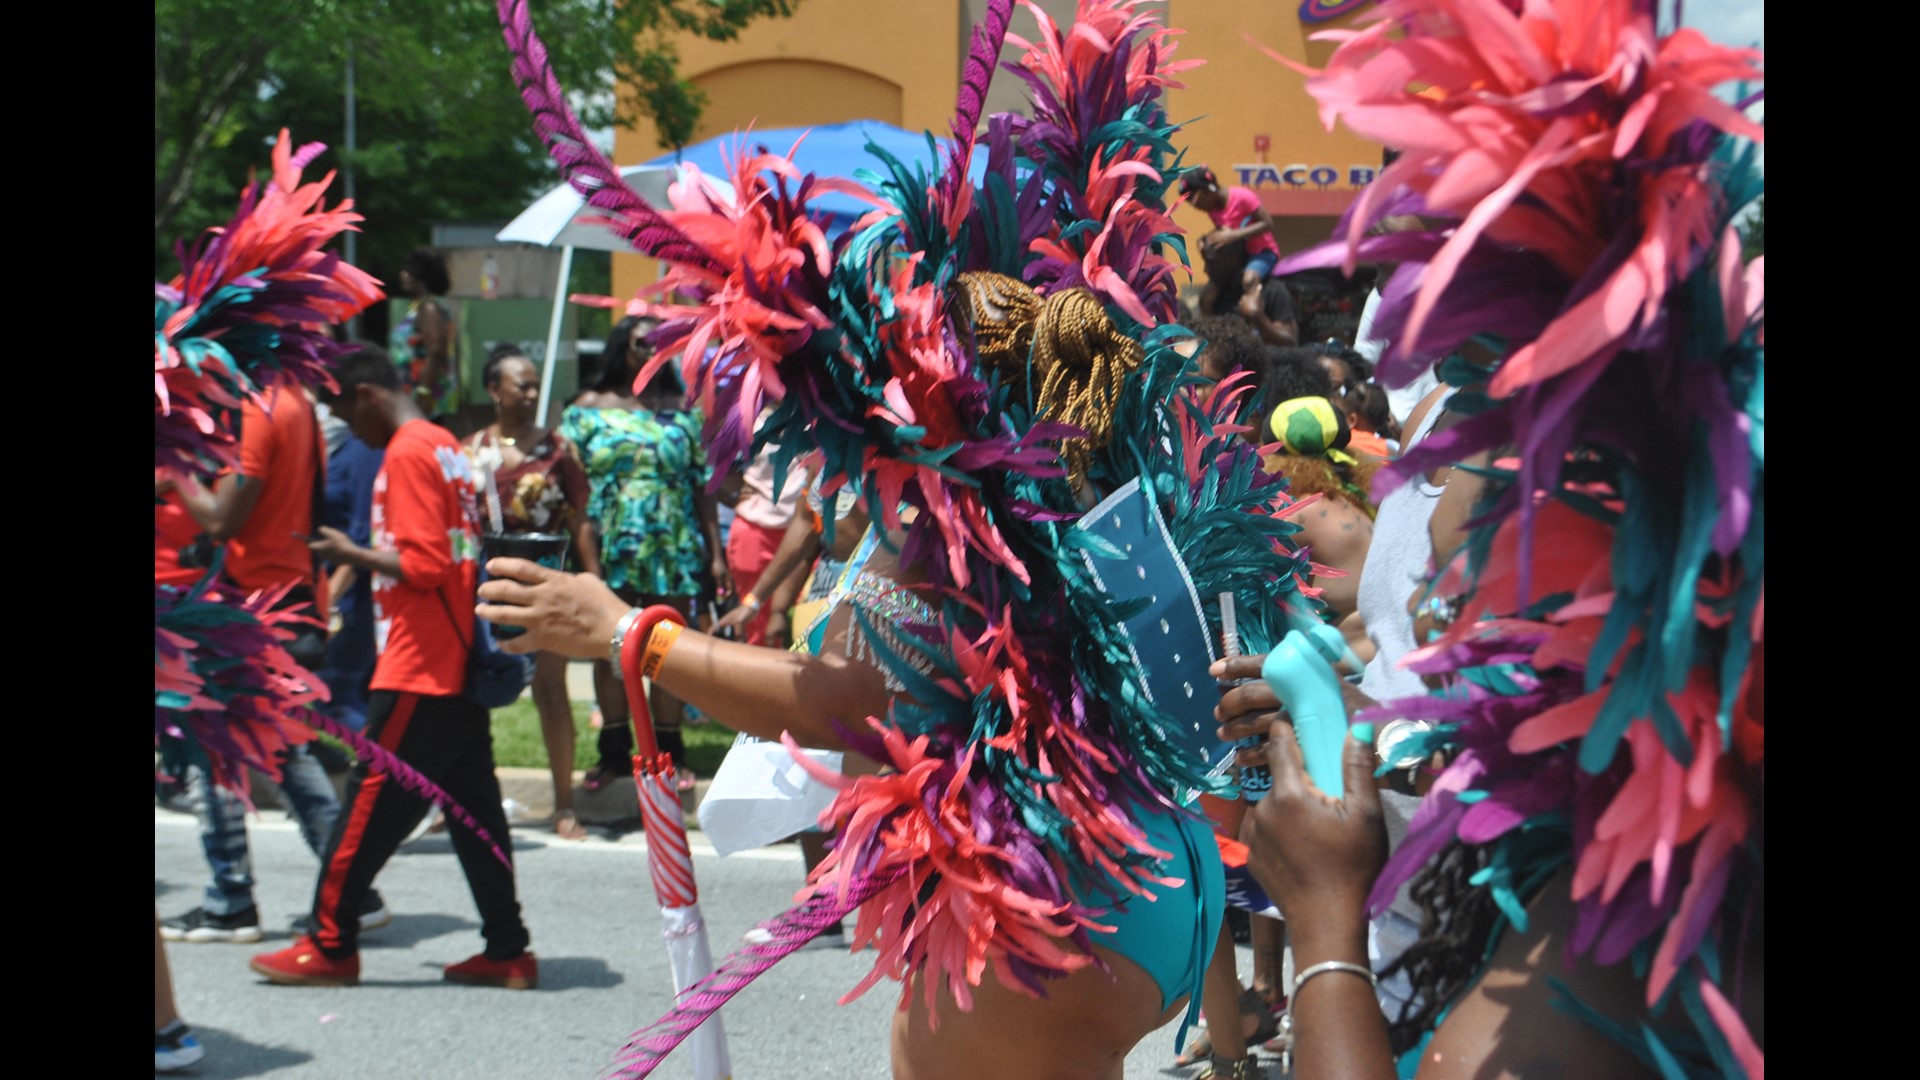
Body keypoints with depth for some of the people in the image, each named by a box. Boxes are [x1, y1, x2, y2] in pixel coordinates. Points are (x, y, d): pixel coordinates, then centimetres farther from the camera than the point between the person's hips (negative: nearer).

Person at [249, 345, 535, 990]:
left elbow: (423, 564, -20)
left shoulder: (406, 454, -12)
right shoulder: (446, 446, 15)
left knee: (372, 803, 1)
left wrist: (352, 554, -7)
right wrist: (364, 556, 15)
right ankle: (507, 949, 11)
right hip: (459, 662, 9)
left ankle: (330, 946, 11)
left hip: (419, 669, -9)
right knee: (473, 803, 9)